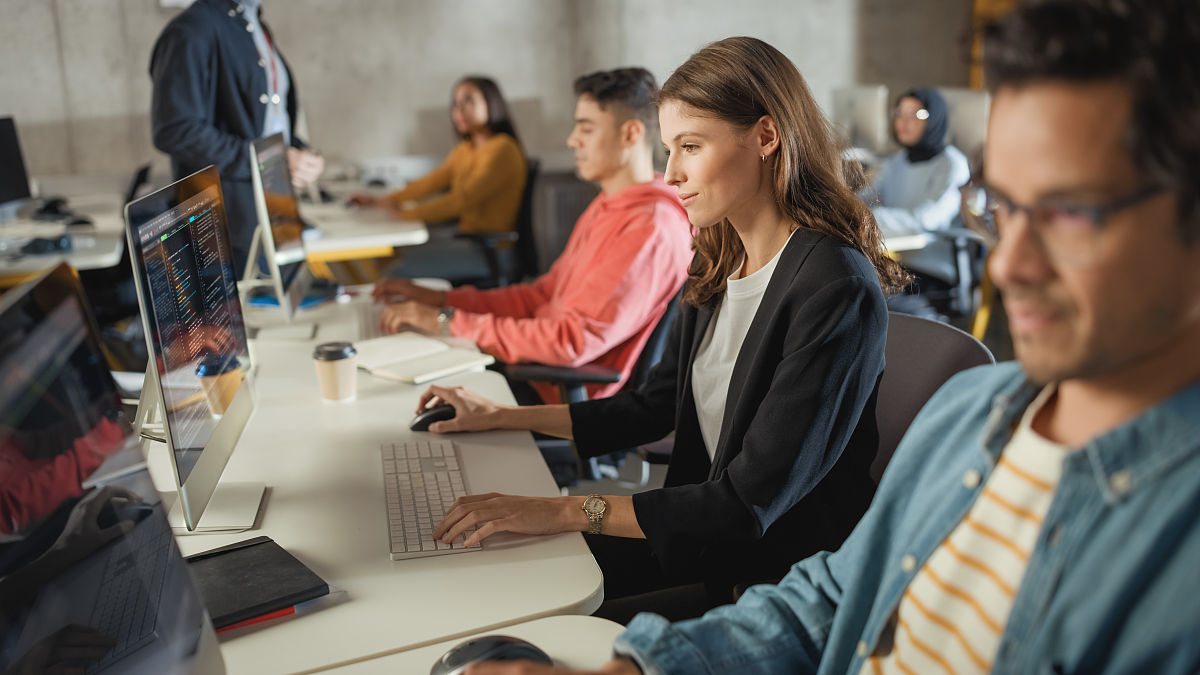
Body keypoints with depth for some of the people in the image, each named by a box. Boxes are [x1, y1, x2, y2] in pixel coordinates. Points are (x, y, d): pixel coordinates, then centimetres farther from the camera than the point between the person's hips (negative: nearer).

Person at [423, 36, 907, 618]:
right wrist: (501, 417, 14)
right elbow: (654, 406, 16)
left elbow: (750, 505, -25)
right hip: (701, 532, 7)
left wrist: (567, 512, -26)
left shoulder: (836, 290, -23)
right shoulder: (720, 266, 4)